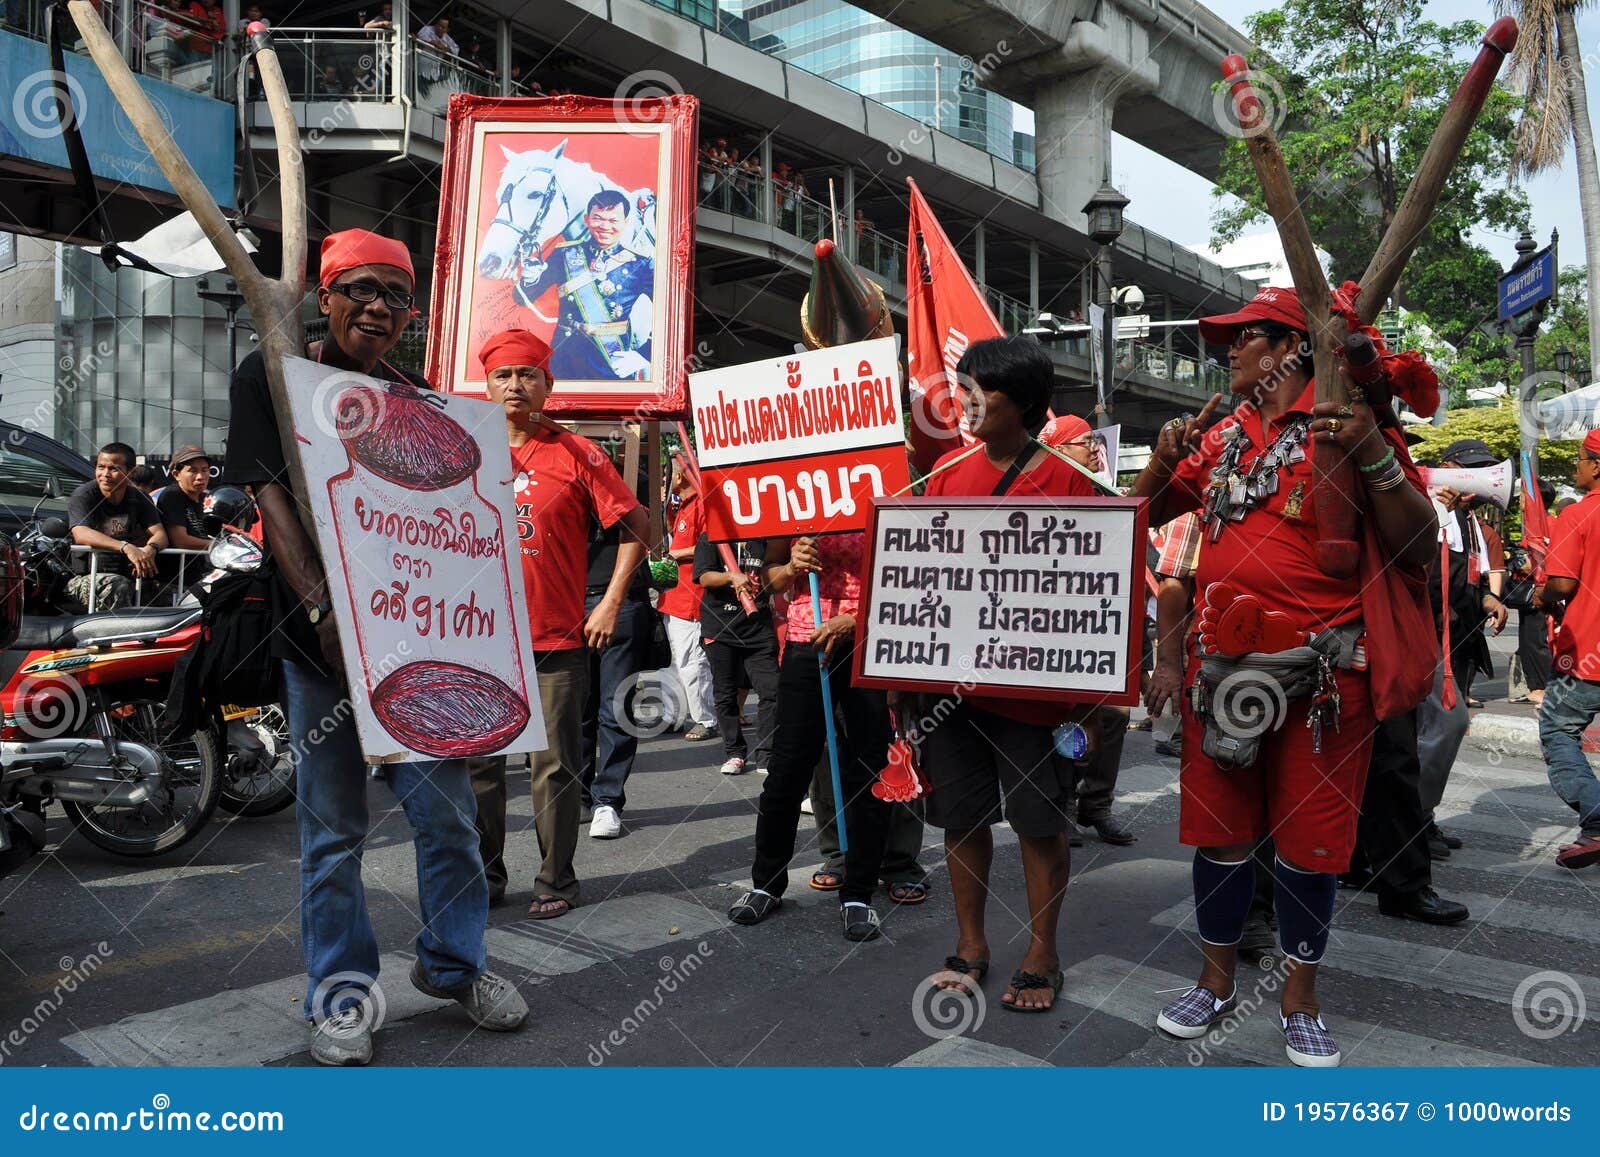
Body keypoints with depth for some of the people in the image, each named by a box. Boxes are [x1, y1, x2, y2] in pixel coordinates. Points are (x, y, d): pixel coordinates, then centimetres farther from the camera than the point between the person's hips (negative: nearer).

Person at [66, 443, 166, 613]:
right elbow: (80, 534, -23)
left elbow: (160, 533, -1)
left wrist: (150, 549, -27)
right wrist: (126, 547, -39)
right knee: (117, 586, -34)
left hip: (125, 575, 5)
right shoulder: (84, 495, -5)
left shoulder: (139, 498, 9)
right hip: (83, 577, -5)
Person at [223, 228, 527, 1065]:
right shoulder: (271, 377, 2)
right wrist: (322, 608, -20)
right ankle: (340, 993, 22)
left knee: (447, 807, 6)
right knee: (332, 825, 6)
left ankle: (453, 962, 26)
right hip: (318, 631, -3)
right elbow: (271, 495, -8)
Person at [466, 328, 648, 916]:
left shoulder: (576, 453, -2)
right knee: (477, 762, 9)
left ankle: (556, 880, 16)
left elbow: (635, 526, 0)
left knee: (555, 767, 3)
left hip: (558, 640, -3)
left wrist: (610, 604, -5)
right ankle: (483, 875, 23)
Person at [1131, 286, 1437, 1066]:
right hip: (1222, 663, 4)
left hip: (1323, 669, -4)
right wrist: (1163, 461, -1)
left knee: (1310, 836, 7)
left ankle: (1300, 998, 26)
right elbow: (1143, 515, 18)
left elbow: (1417, 547, -9)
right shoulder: (1220, 437, 10)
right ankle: (1217, 980, 29)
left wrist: (1376, 455, -22)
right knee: (1219, 828, 11)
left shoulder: (1348, 422, -4)